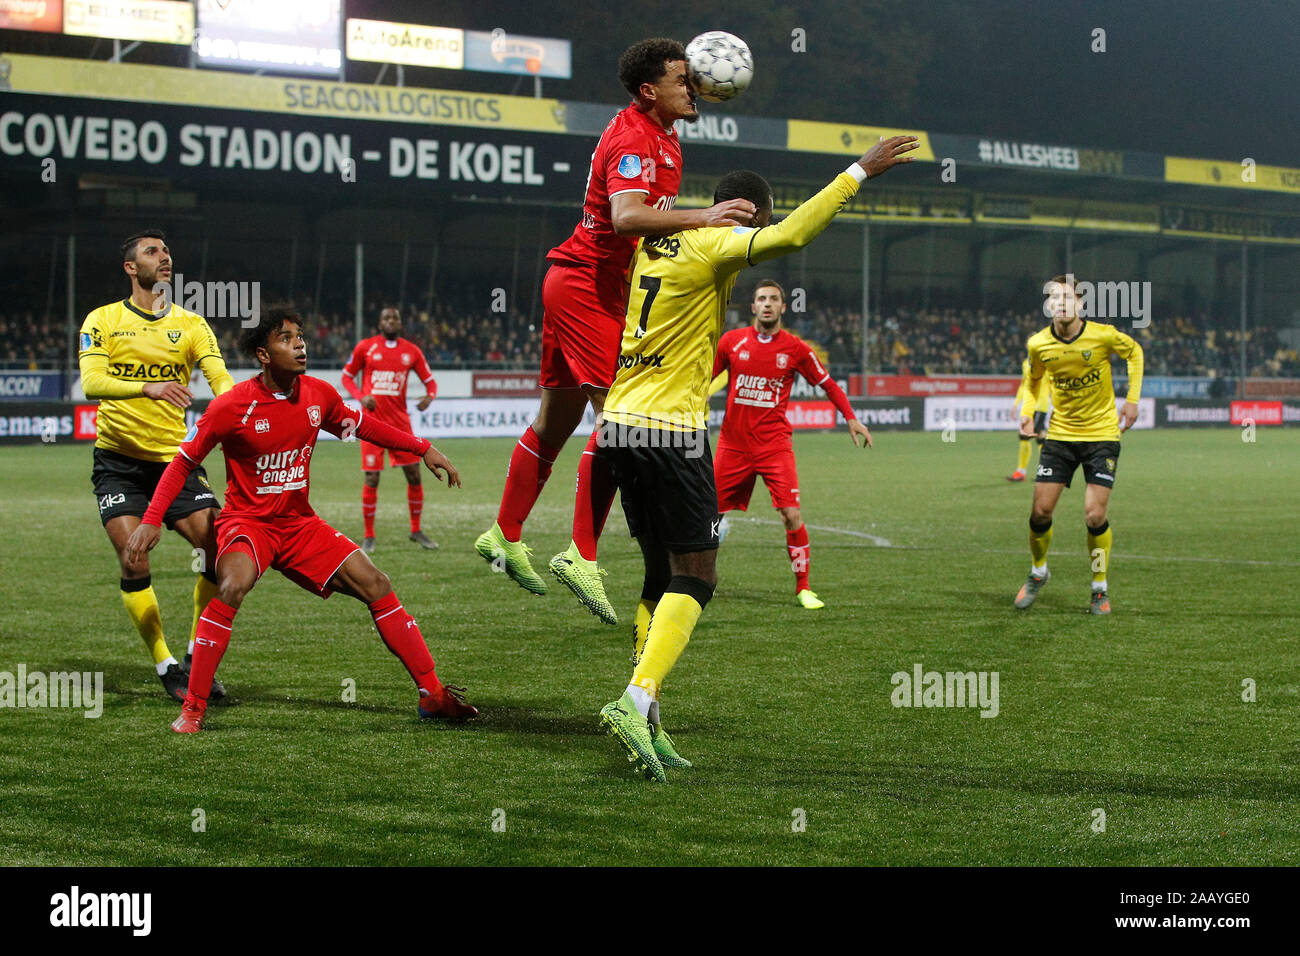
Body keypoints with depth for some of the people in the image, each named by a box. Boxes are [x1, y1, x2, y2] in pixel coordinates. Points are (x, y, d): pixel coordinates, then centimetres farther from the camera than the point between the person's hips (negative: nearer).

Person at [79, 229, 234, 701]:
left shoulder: (190, 323, 6)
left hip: (174, 458, 2)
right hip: (119, 461, -2)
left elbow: (220, 378, -7)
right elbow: (91, 382, -17)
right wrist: (147, 387, -34)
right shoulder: (103, 320, -1)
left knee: (221, 549, -10)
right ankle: (165, 666, -1)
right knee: (134, 562, -13)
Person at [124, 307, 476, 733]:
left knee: (376, 585, -4)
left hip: (300, 523, 5)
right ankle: (193, 709, -26)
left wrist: (423, 448, 17)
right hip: (247, 520, -5)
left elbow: (359, 425, 19)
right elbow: (183, 462, -7)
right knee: (232, 588, -35)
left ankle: (432, 694, 4)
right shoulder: (232, 406, -16)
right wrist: (151, 520, -15)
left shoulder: (319, 395, -2)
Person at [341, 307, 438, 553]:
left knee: (414, 475, 1)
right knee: (371, 480, -5)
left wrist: (429, 396, -12)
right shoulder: (365, 347, 1)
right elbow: (347, 376, 9)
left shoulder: (411, 351, 6)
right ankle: (369, 536, 5)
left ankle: (416, 530, 18)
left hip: (400, 421, 2)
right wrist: (361, 396, -9)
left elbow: (429, 380, 11)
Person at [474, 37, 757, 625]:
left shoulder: (660, 135, 16)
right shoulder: (633, 139, -18)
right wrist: (701, 217, -44)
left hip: (576, 282, 11)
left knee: (557, 418, 16)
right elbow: (626, 216, -37)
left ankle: (505, 534, 27)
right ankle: (581, 556, -17)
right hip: (590, 284, -11)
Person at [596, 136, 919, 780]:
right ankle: (636, 702, -19)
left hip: (619, 424, 8)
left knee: (662, 574, 13)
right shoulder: (717, 245, -8)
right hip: (672, 429, -8)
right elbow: (790, 237, -22)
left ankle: (643, 721, 6)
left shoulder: (654, 243, 14)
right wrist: (860, 171, -17)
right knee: (694, 578, -3)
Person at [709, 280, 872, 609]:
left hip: (774, 444, -1)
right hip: (733, 443, 1)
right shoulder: (731, 341, 1)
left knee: (792, 514, -11)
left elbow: (827, 383, 10)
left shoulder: (796, 348, -1)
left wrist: (851, 418, 2)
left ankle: (803, 589, 0)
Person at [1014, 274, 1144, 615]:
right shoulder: (1038, 345, -8)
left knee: (1095, 516, -10)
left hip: (1102, 433, -2)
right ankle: (1038, 572, 25)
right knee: (1041, 510, -3)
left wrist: (1132, 400, 1)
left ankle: (1100, 588, 10)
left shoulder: (1103, 335, -15)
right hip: (1060, 433, 2)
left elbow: (1134, 352, 7)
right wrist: (1027, 412, -2)